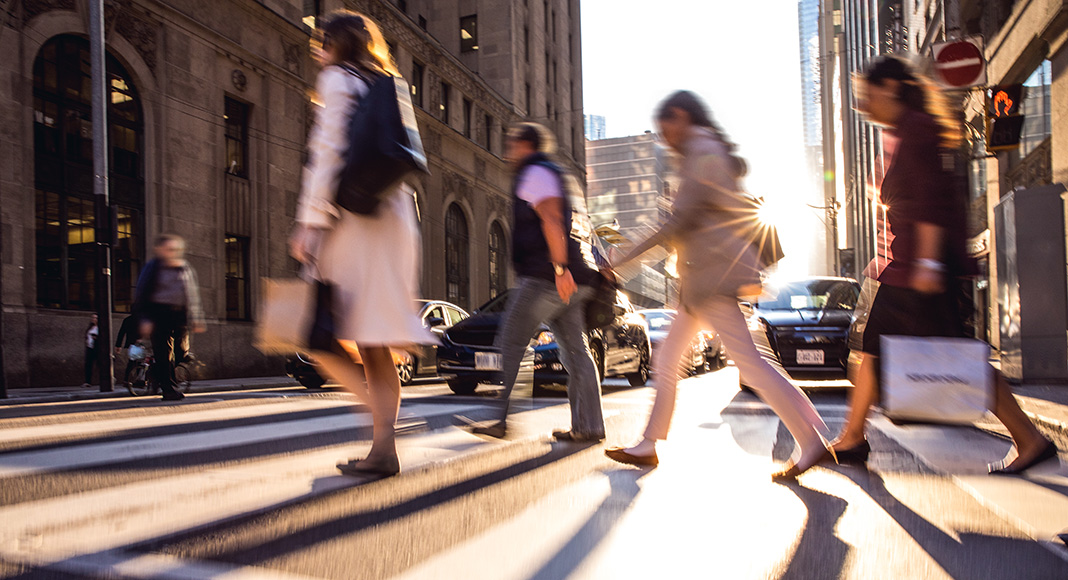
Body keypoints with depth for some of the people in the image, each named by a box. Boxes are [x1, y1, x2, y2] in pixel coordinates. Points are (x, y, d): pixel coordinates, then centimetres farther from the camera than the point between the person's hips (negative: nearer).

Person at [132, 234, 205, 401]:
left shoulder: (186, 269, 12)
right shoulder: (153, 268, -2)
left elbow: (193, 295, 19)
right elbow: (141, 294, -3)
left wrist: (196, 319, 13)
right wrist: (145, 319, -10)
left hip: (180, 314, 5)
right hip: (159, 313, -5)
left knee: (181, 352, 4)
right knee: (164, 353, -5)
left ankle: (156, 371, 31)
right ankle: (168, 389, 2)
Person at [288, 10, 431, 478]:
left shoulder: (339, 79, 1)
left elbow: (328, 156, -10)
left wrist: (309, 224, -13)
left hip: (352, 222, -8)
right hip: (392, 223, 8)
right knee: (372, 345, 6)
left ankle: (380, 413, -18)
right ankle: (383, 448, 5)